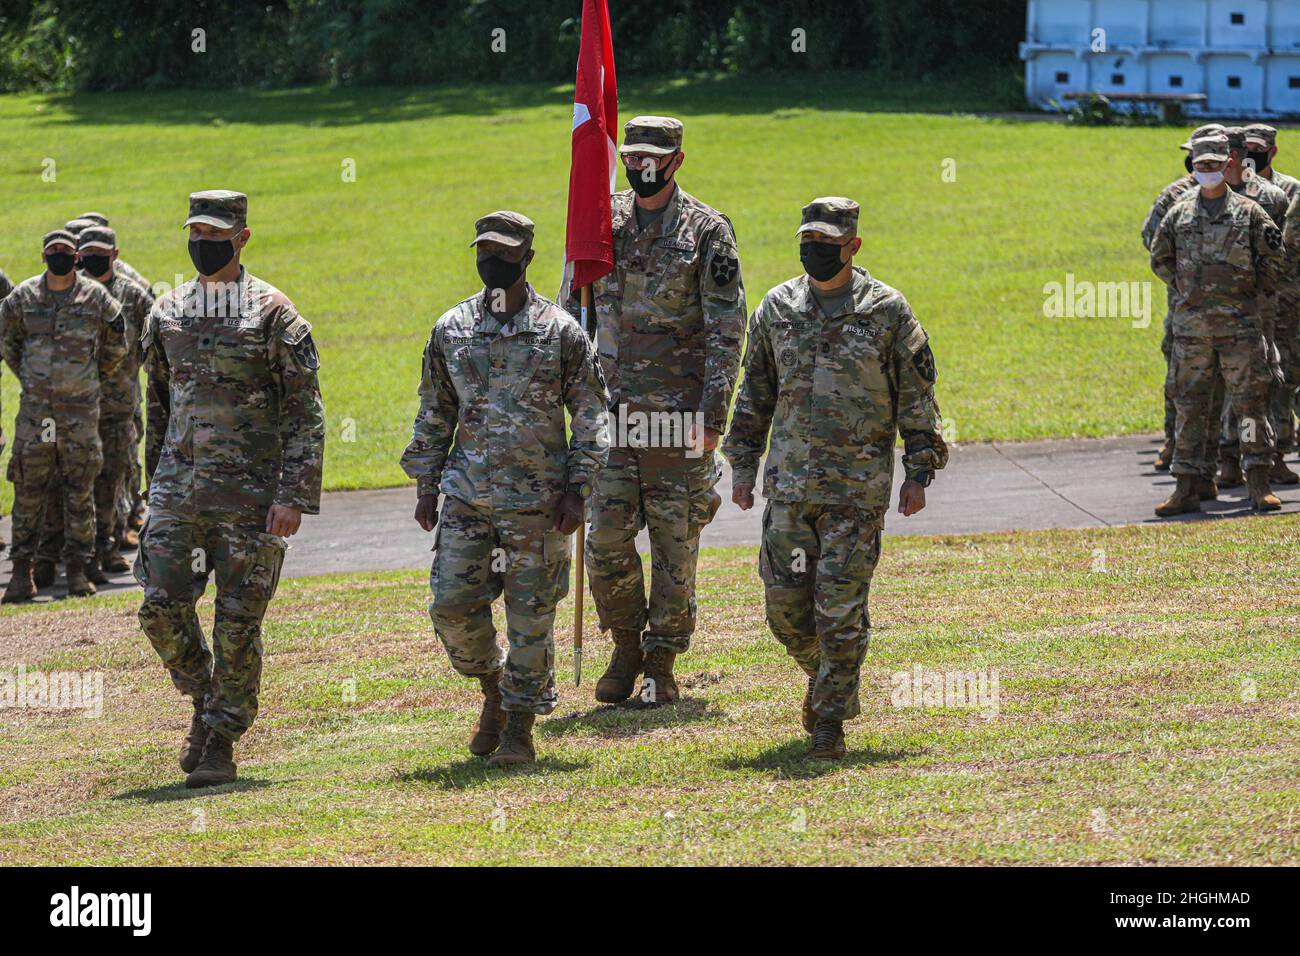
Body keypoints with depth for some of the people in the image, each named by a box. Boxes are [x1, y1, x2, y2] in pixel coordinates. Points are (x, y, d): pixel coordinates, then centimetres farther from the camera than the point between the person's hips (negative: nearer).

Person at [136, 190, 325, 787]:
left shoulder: (273, 315, -5)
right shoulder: (166, 314, 10)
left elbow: (306, 414, -6)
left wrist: (295, 496, -14)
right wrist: (160, 481, 18)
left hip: (251, 492, -4)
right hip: (178, 487, 4)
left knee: (238, 621, -2)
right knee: (161, 608, -4)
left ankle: (222, 741, 9)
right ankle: (205, 702, 20)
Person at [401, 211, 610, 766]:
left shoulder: (560, 331, -3)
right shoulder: (451, 329, 6)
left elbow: (592, 415, 1)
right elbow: (434, 415, 14)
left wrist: (576, 489, -6)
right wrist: (425, 486, 9)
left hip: (538, 501, -3)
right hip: (467, 496, 3)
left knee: (530, 617, 0)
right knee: (451, 605, -4)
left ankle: (520, 729, 11)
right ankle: (494, 693, 22)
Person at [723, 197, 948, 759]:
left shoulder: (887, 311, -2)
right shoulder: (777, 308, 8)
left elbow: (917, 396, 2)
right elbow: (755, 392, 17)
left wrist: (919, 473, -2)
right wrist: (743, 464, 13)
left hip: (858, 485, -4)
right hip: (789, 481, 4)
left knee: (840, 605, -7)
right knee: (785, 601, 3)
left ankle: (830, 720, 3)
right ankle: (824, 676, 31)